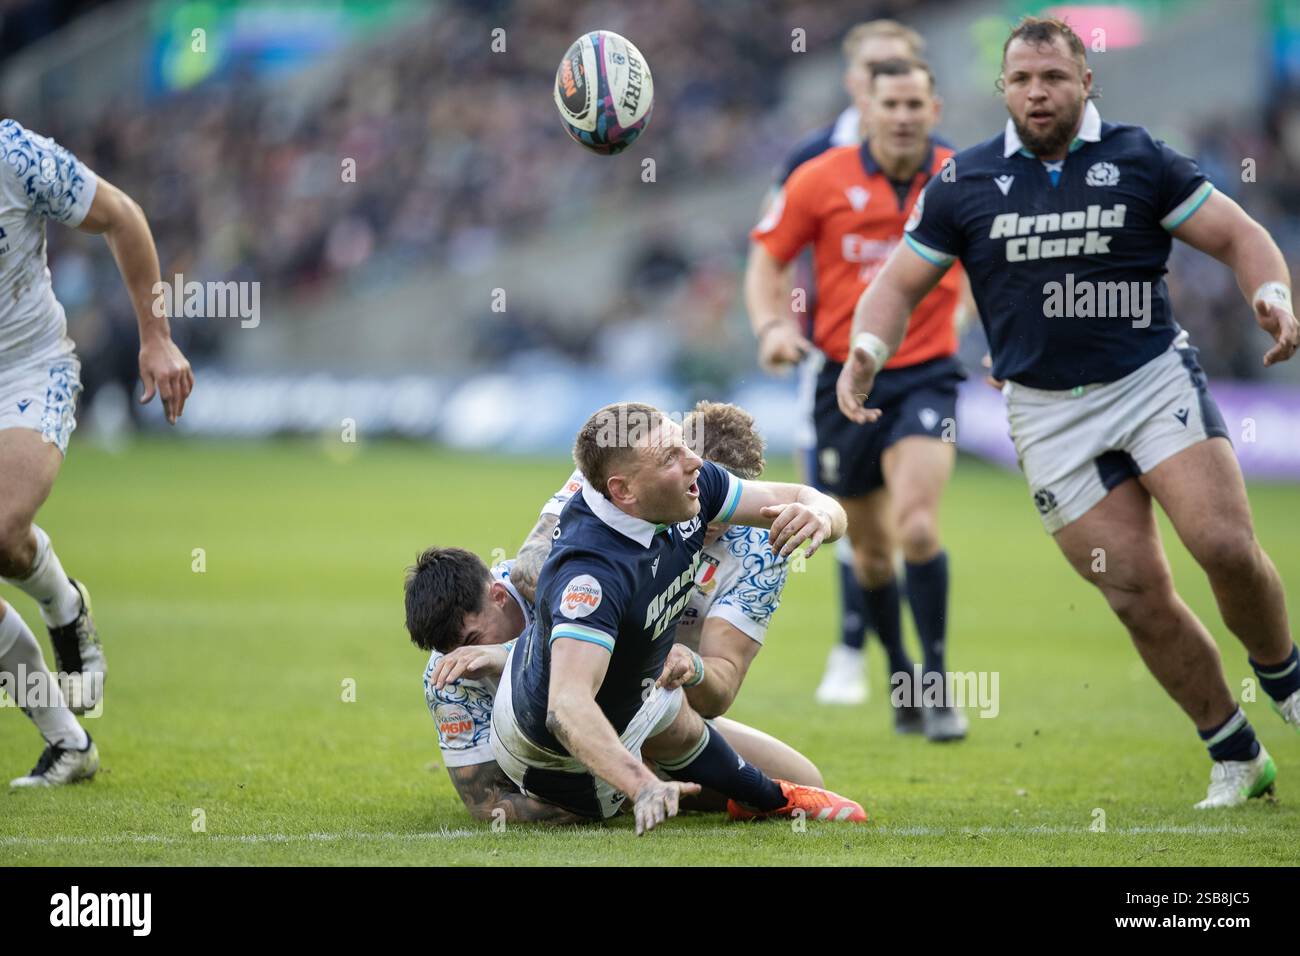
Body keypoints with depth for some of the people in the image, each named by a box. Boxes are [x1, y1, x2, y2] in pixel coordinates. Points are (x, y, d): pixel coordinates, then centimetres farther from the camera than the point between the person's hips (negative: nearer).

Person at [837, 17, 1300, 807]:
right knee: (1139, 596, -4)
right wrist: (867, 350, -9)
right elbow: (902, 281, 11)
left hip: (1155, 379, -1)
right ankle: (1235, 757, 9)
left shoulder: (1139, 159, 0)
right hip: (1048, 411, 1)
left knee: (1225, 545, -20)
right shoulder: (964, 185, 4)